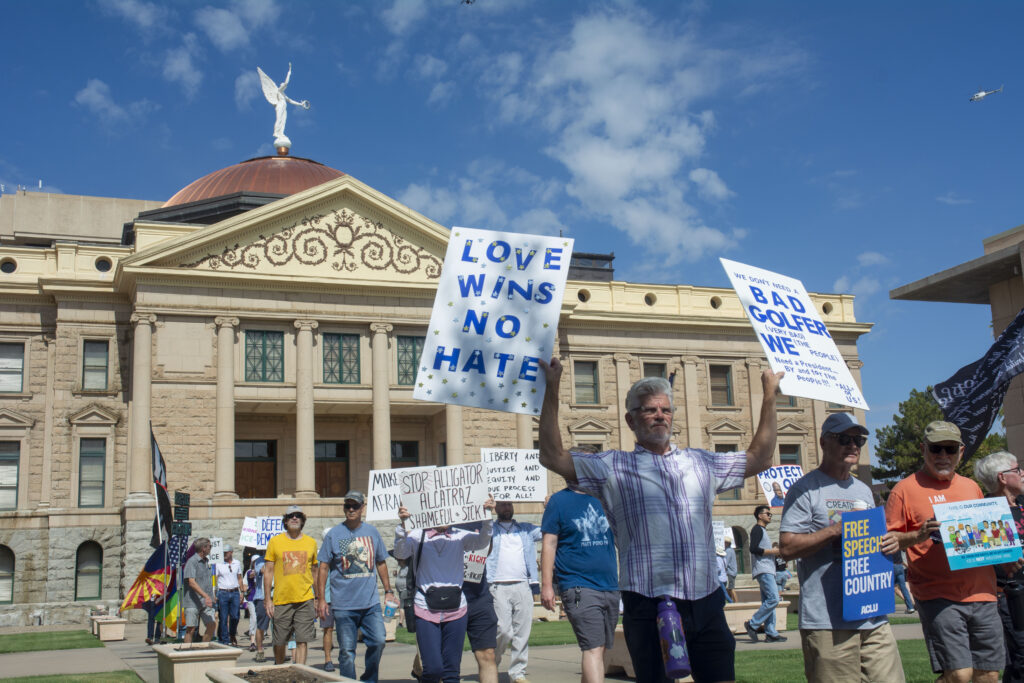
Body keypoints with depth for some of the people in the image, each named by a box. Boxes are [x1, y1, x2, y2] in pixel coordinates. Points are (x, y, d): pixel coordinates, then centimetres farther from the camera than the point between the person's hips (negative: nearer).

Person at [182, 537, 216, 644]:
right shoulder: (192, 561, -10)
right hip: (193, 602, -7)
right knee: (191, 628, -3)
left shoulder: (206, 561, 15)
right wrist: (206, 596, -28)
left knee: (212, 625, -1)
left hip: (206, 602, 7)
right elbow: (192, 582, -20)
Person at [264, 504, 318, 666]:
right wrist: (268, 599, -2)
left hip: (305, 600, 1)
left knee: (302, 641, -5)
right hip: (281, 600, -1)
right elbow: (268, 571, 4)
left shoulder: (311, 543, 8)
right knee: (280, 642, 7)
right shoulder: (275, 542, 3)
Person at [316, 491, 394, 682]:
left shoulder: (372, 532, 9)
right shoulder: (333, 534, 1)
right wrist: (321, 599, -3)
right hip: (343, 605, -2)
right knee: (347, 651, 1)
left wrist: (388, 591, 15)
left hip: (371, 602, 2)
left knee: (378, 642, -5)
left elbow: (381, 563, 18)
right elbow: (323, 567, 2)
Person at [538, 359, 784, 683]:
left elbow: (759, 458, 24)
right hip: (649, 608, -3)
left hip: (706, 604, 4)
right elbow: (552, 456, -3)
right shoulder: (613, 467, 5)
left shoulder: (701, 462, 17)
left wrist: (769, 397, 22)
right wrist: (552, 389, -5)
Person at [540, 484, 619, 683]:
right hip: (578, 586, -5)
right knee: (593, 648, -15)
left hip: (610, 585, 6)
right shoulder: (558, 501, 1)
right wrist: (546, 585, -8)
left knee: (600, 648, 10)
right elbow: (549, 544, -2)